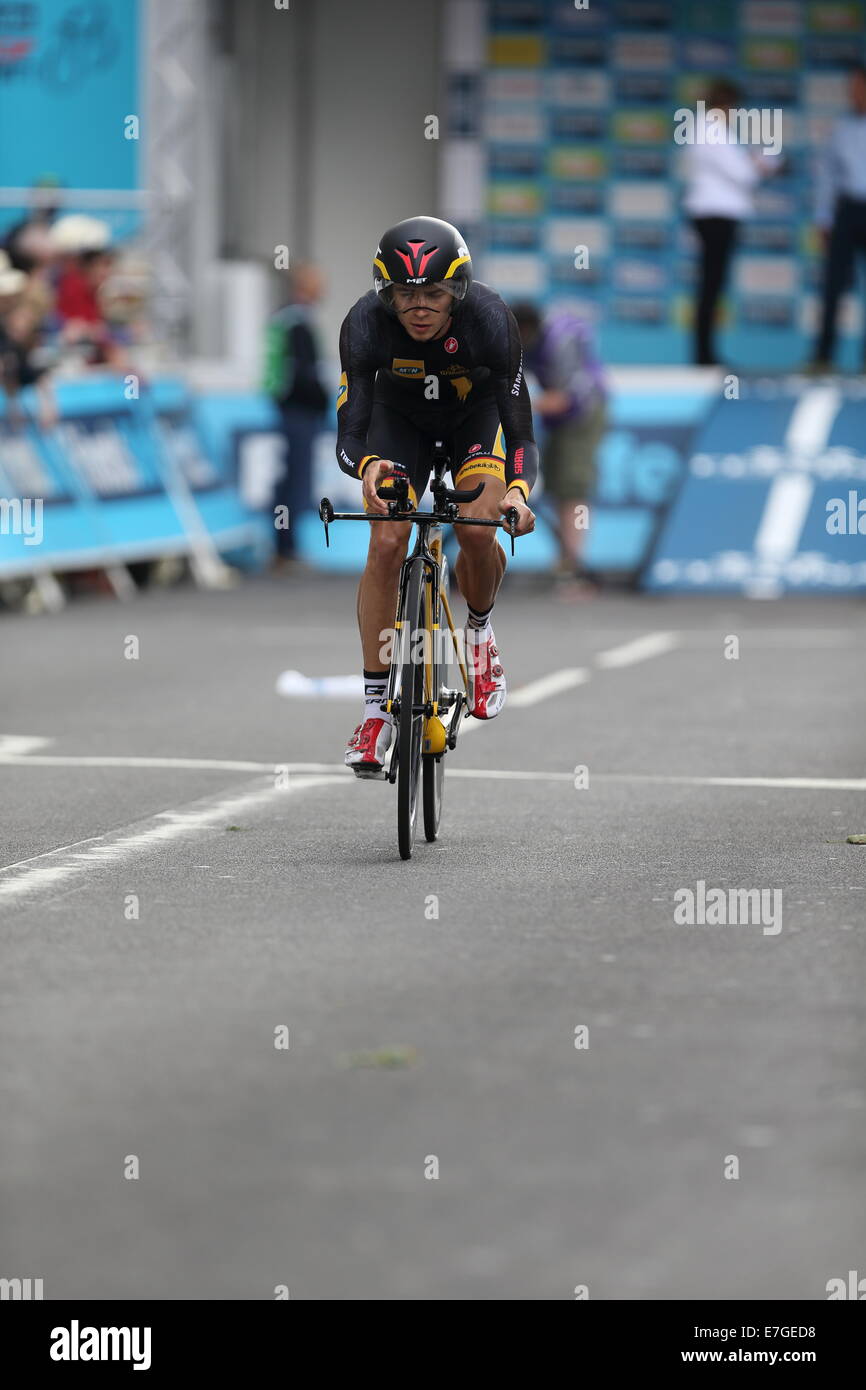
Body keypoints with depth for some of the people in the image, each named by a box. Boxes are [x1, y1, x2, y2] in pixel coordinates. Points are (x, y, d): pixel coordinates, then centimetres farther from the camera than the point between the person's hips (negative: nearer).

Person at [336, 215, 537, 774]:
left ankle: (481, 634, 10)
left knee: (477, 532, -22)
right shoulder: (366, 324, -33)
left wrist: (519, 490, -53)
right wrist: (366, 466, -55)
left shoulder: (490, 319, -36)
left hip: (476, 409, -1)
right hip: (401, 414, 1)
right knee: (386, 544, -15)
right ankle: (376, 708, -7)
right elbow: (349, 433, -32)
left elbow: (522, 433, -33)